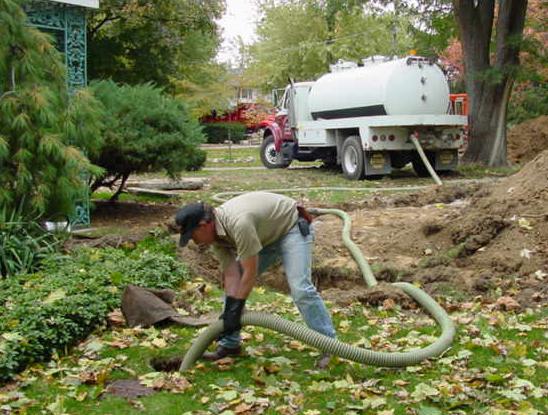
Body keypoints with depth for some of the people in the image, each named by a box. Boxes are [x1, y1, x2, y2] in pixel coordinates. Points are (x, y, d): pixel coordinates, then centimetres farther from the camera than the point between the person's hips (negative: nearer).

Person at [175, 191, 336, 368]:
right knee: (232, 284, 2)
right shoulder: (215, 234, -11)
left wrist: (235, 312, -26)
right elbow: (232, 276, -12)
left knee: (300, 289, -22)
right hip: (264, 236, 9)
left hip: (292, 226, -8)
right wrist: (228, 314, -19)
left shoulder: (238, 223, -38)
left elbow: (250, 273, -33)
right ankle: (229, 344, 10)